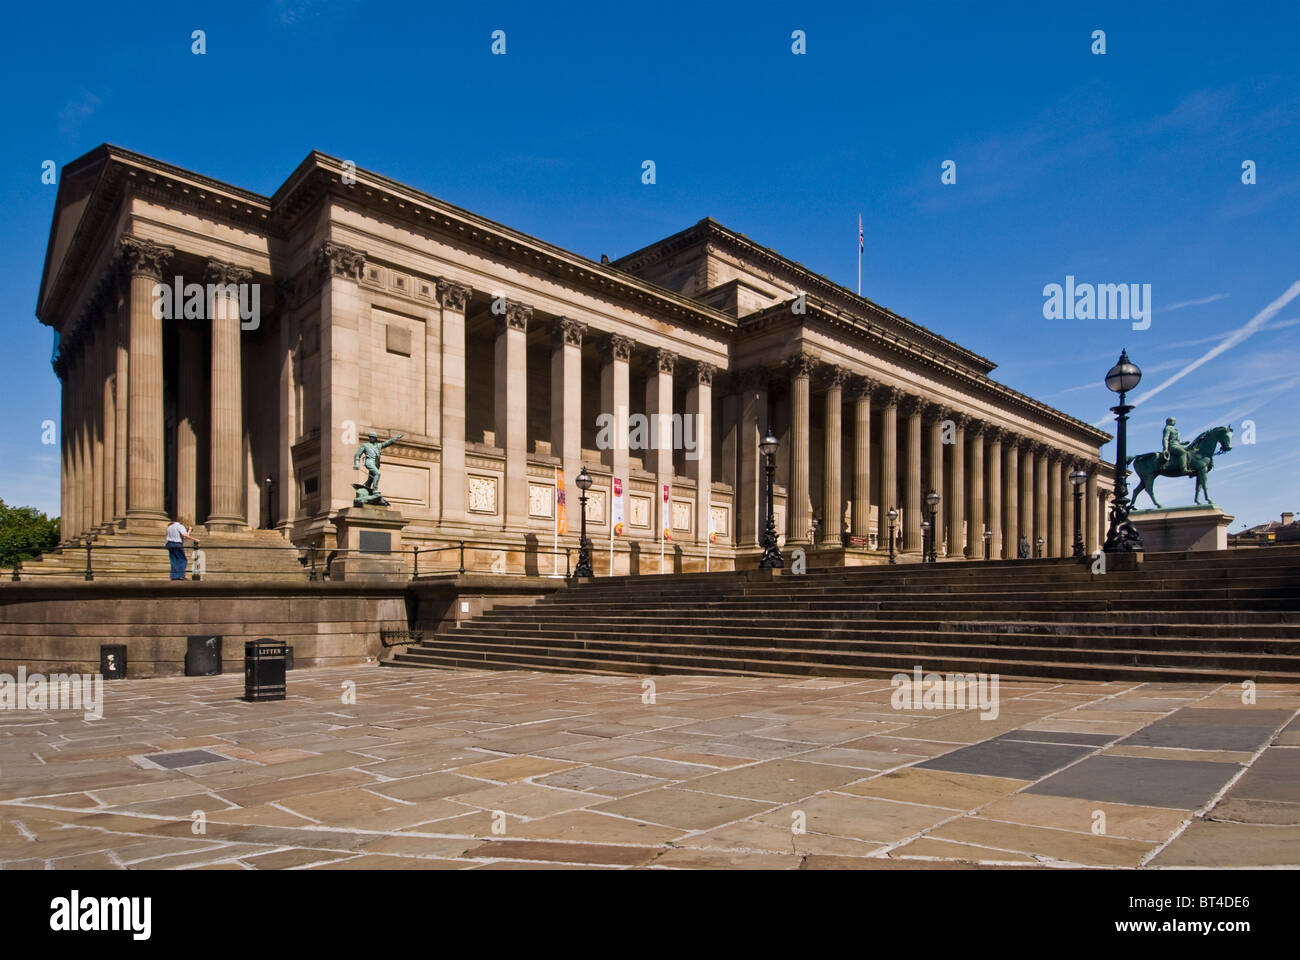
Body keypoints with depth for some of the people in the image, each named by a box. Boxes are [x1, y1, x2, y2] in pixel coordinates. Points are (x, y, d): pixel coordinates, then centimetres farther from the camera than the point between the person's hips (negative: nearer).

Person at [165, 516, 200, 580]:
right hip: (177, 544, -7)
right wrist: (194, 539, -20)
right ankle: (181, 576, -8)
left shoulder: (169, 526, 19)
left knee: (174, 561, 9)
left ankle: (174, 576, 5)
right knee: (182, 560, -1)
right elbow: (184, 535, -21)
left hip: (169, 544, 7)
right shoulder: (180, 526, -5)